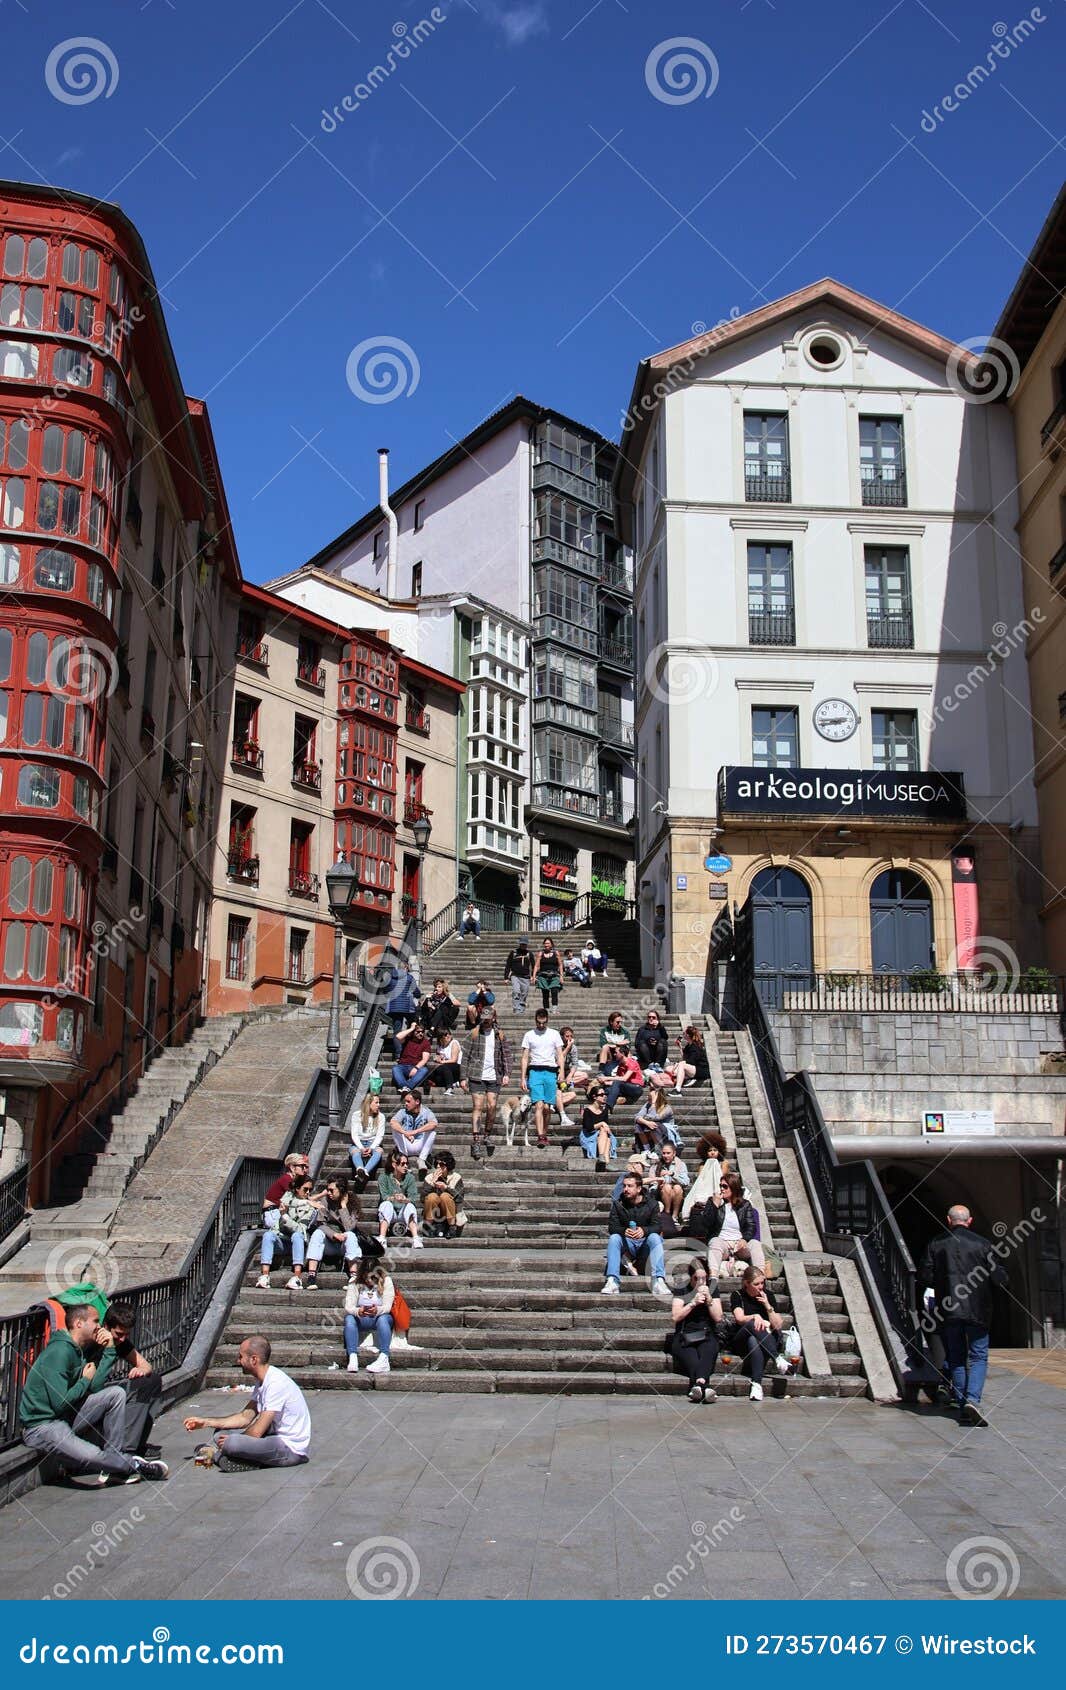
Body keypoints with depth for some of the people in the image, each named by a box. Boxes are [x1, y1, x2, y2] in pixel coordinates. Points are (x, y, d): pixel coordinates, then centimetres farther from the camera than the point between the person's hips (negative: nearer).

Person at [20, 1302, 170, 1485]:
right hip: (41, 1427, -10)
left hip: (66, 1417, 10)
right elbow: (61, 1403, -26)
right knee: (92, 1456, -31)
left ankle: (112, 1467, -3)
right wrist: (86, 1380, -9)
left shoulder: (79, 1350, 10)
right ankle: (134, 1465, -1)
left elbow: (95, 1386, -1)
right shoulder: (60, 1352, -21)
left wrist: (109, 1349, -3)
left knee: (116, 1393, 0)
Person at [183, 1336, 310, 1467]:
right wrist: (206, 1422, 12)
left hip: (292, 1448, -10)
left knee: (230, 1443, -29)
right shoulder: (262, 1381, 9)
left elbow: (256, 1432, -22)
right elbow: (245, 1417, 15)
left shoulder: (276, 1383, -22)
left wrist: (231, 1441, -5)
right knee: (221, 1432, 10)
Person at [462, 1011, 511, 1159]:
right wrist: (463, 1077, -2)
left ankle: (487, 1136, 18)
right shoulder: (474, 1034, 3)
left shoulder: (500, 1035, 8)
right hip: (477, 1076, -2)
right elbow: (466, 1057, 3)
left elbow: (506, 1055, 9)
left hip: (494, 1077, 2)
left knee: (492, 1106, -1)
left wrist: (507, 1074, -4)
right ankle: (476, 1140, -11)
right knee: (477, 1107, -8)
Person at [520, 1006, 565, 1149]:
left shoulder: (554, 1034, 13)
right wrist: (523, 1078, 3)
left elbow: (559, 1054, 11)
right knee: (539, 1104, -15)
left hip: (550, 1071, 1)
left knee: (547, 1107, -2)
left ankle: (544, 1134, 13)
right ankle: (540, 1137, -21)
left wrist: (561, 1071, -5)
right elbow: (525, 1058, 10)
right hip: (535, 1071, -1)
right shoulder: (529, 1035, 10)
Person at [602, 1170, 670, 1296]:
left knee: (655, 1237, -32)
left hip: (645, 1242, -1)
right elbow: (612, 1226, -10)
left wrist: (644, 1230, -35)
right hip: (627, 1243, 1)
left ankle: (658, 1281, -42)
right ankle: (612, 1281, -39)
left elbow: (656, 1226, -12)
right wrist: (624, 1231, -33)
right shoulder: (618, 1203, -1)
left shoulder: (651, 1202, -4)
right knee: (613, 1238, -29)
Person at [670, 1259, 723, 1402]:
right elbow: (676, 1316, -3)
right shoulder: (681, 1292, 10)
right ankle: (705, 1386, -59)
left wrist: (709, 1300, -9)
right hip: (684, 1337, 0)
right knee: (692, 1361, -34)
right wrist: (693, 1303, -13)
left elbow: (718, 1318, 5)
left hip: (707, 1337, 1)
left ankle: (698, 1384, -61)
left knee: (708, 1349, -36)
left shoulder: (713, 1290, 13)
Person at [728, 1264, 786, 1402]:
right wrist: (755, 1317, -26)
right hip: (739, 1341, -1)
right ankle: (777, 1358, -43)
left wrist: (767, 1305, -10)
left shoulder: (768, 1295, 7)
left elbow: (778, 1325, 1)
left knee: (753, 1341, -39)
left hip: (766, 1340, 1)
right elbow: (739, 1318, -12)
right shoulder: (738, 1295, 3)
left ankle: (757, 1384, -51)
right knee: (754, 1324, -35)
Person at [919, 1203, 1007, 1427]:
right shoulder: (983, 1244, -3)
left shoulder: (936, 1245, 0)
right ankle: (972, 1399, -14)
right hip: (977, 1310, -1)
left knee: (956, 1359, 12)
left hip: (948, 1310, 2)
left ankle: (962, 1404, 12)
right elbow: (1000, 1278, -5)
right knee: (978, 1357, 5)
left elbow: (925, 1277, -3)